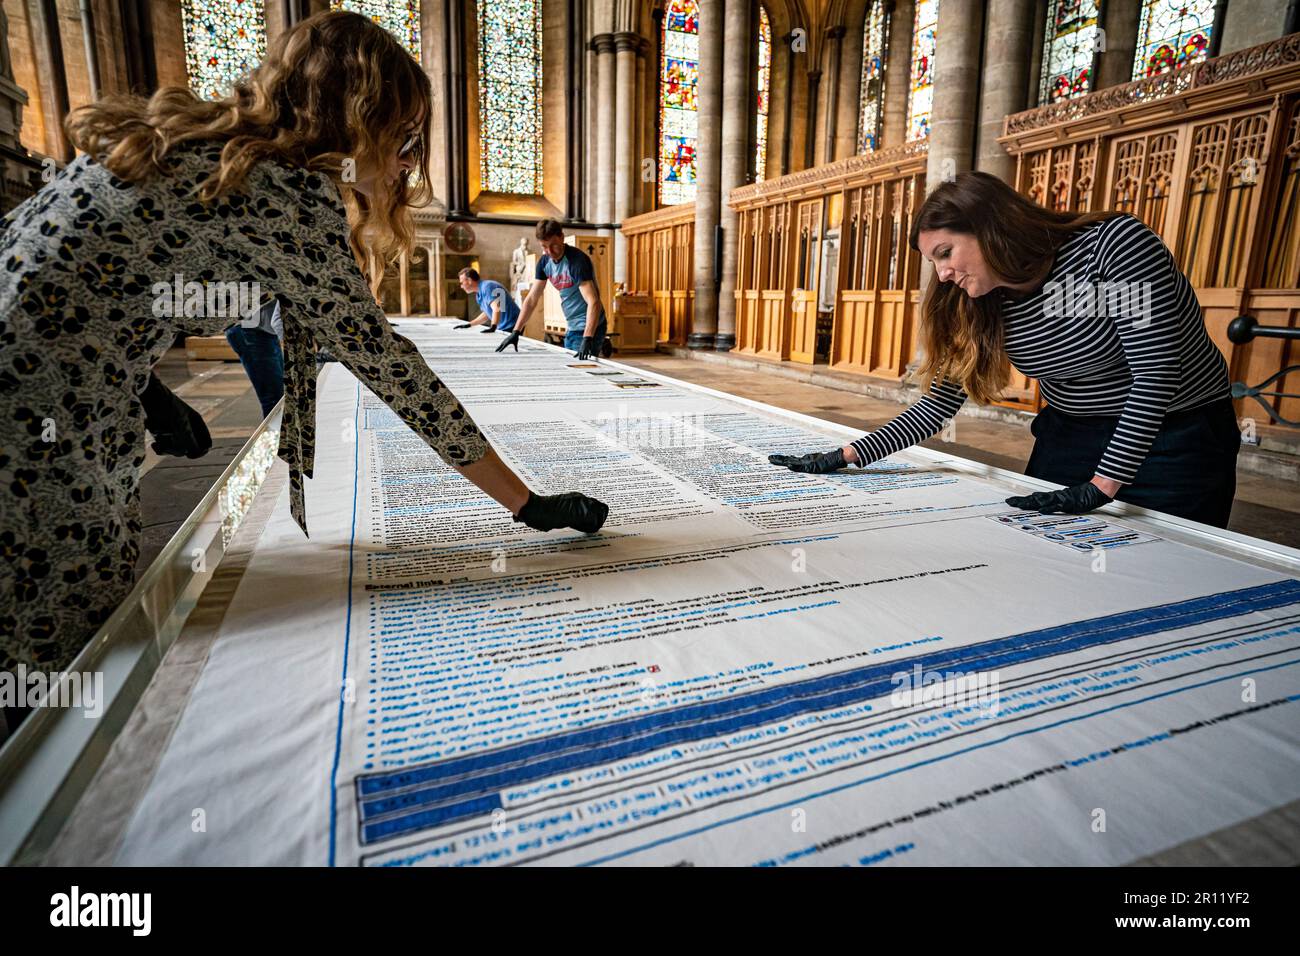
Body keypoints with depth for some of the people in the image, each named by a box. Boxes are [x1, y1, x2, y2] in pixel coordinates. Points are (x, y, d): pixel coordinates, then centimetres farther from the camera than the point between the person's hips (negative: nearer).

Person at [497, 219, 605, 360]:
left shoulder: (578, 260, -19)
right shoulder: (544, 262, 3)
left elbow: (593, 302, -28)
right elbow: (532, 299, 7)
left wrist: (587, 339, -40)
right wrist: (515, 332, -1)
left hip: (589, 327, -7)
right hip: (571, 327, 7)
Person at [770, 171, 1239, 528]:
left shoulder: (1117, 243, -23)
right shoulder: (984, 307, -6)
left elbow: (1156, 373, -26)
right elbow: (940, 404, -5)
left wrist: (1100, 487, -31)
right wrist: (846, 456, -12)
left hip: (1174, 441, -4)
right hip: (1068, 440, 5)